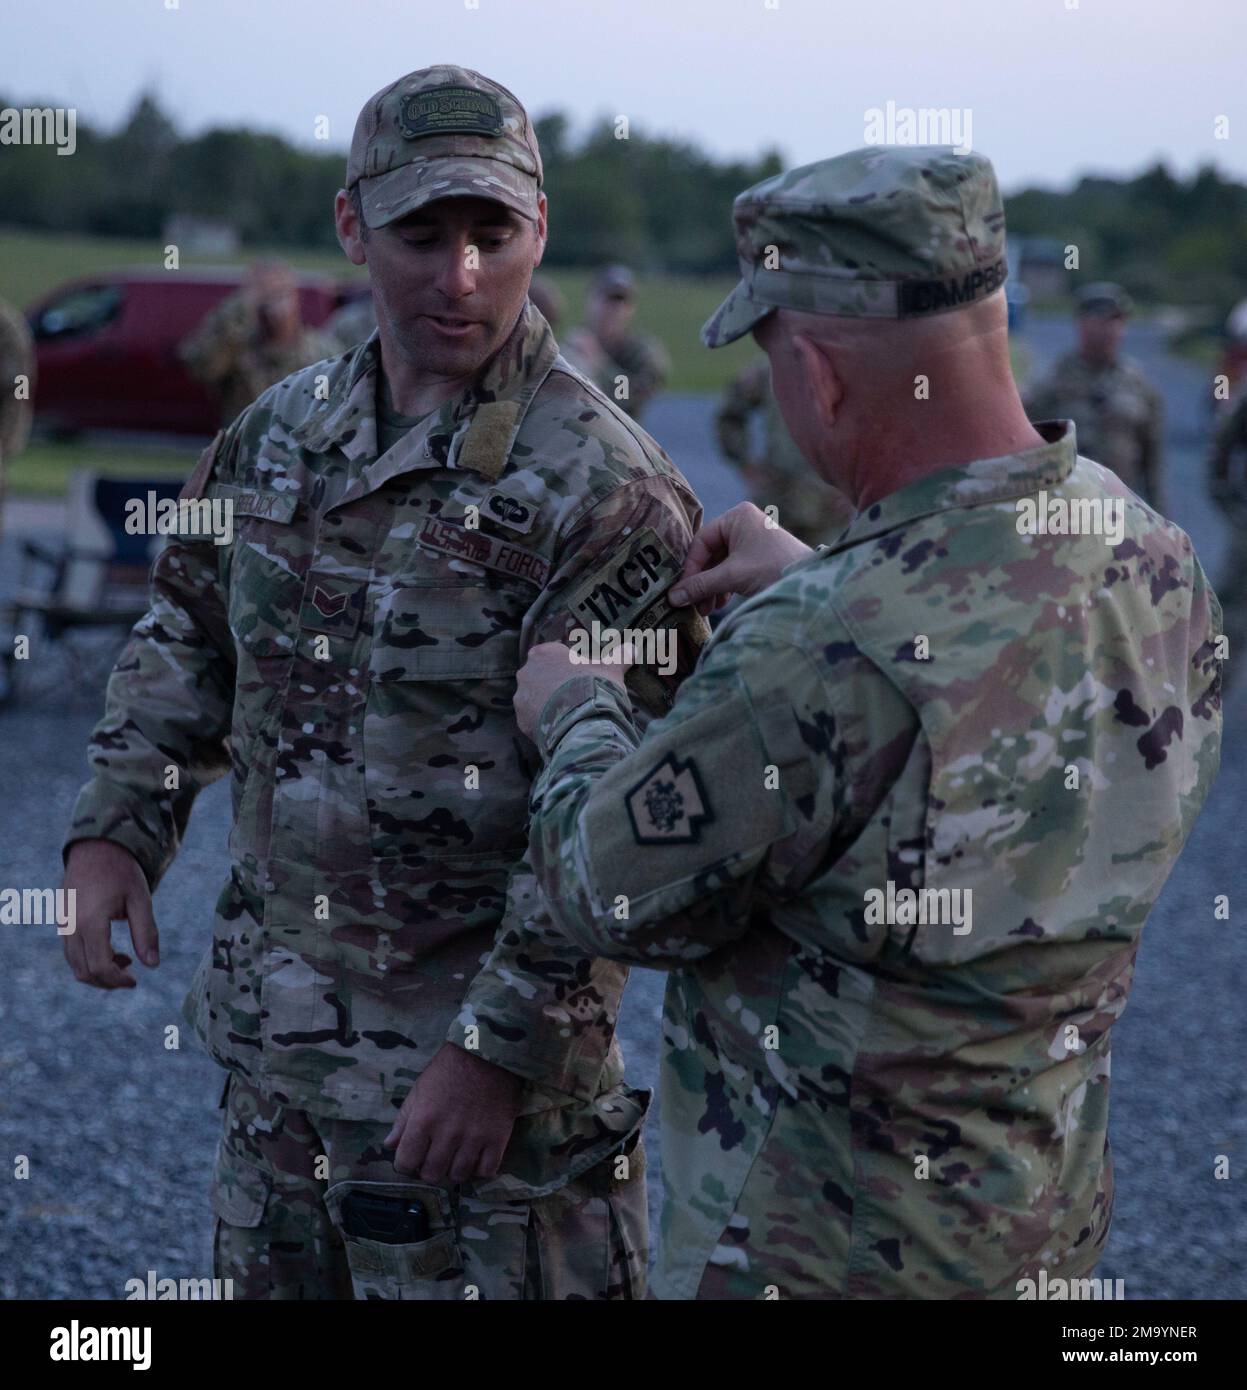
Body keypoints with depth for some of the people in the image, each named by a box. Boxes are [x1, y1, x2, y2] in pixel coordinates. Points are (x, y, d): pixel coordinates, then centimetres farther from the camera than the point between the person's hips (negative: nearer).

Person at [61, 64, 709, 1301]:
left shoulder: (603, 491, -17)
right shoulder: (283, 432, 5)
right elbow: (189, 633, 19)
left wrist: (498, 1049, -21)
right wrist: (116, 828, 5)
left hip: (474, 1046, -7)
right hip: (273, 1030, 7)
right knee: (269, 1271, 19)